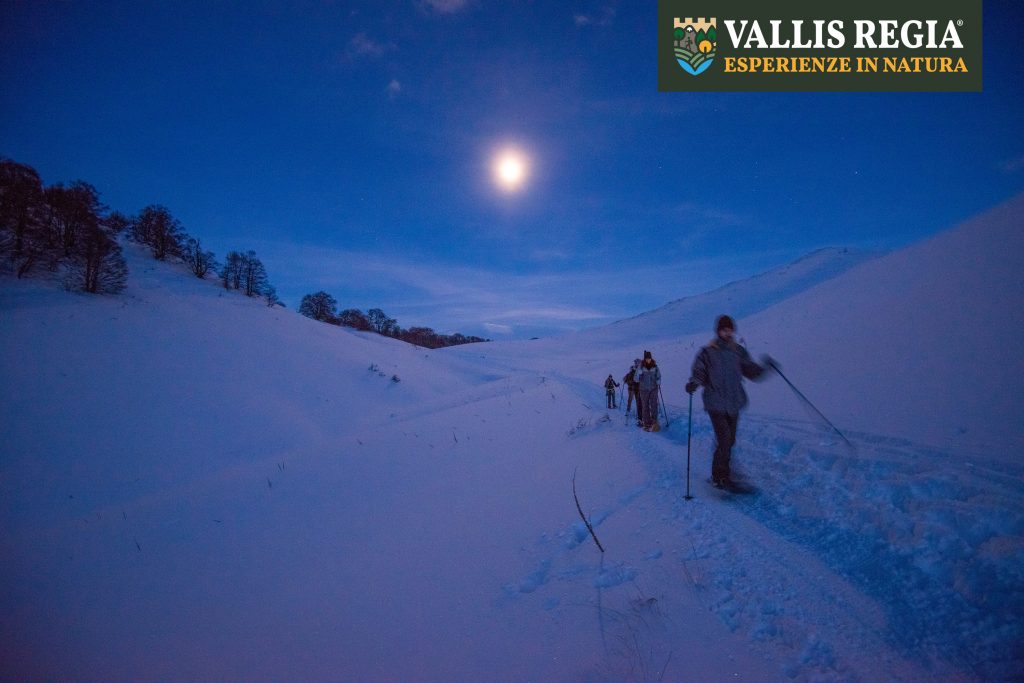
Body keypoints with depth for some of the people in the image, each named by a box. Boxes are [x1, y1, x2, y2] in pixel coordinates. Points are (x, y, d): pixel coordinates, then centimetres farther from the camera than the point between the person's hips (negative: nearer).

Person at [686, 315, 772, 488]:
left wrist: (765, 367, -9)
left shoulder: (739, 352, 7)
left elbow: (751, 372, 10)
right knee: (724, 440, -13)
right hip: (716, 404, -5)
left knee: (730, 440, 13)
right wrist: (693, 383, -27)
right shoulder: (708, 352, -5)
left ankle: (720, 473, 32)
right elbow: (699, 372, -6)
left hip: (734, 404, 5)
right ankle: (721, 477, 0)